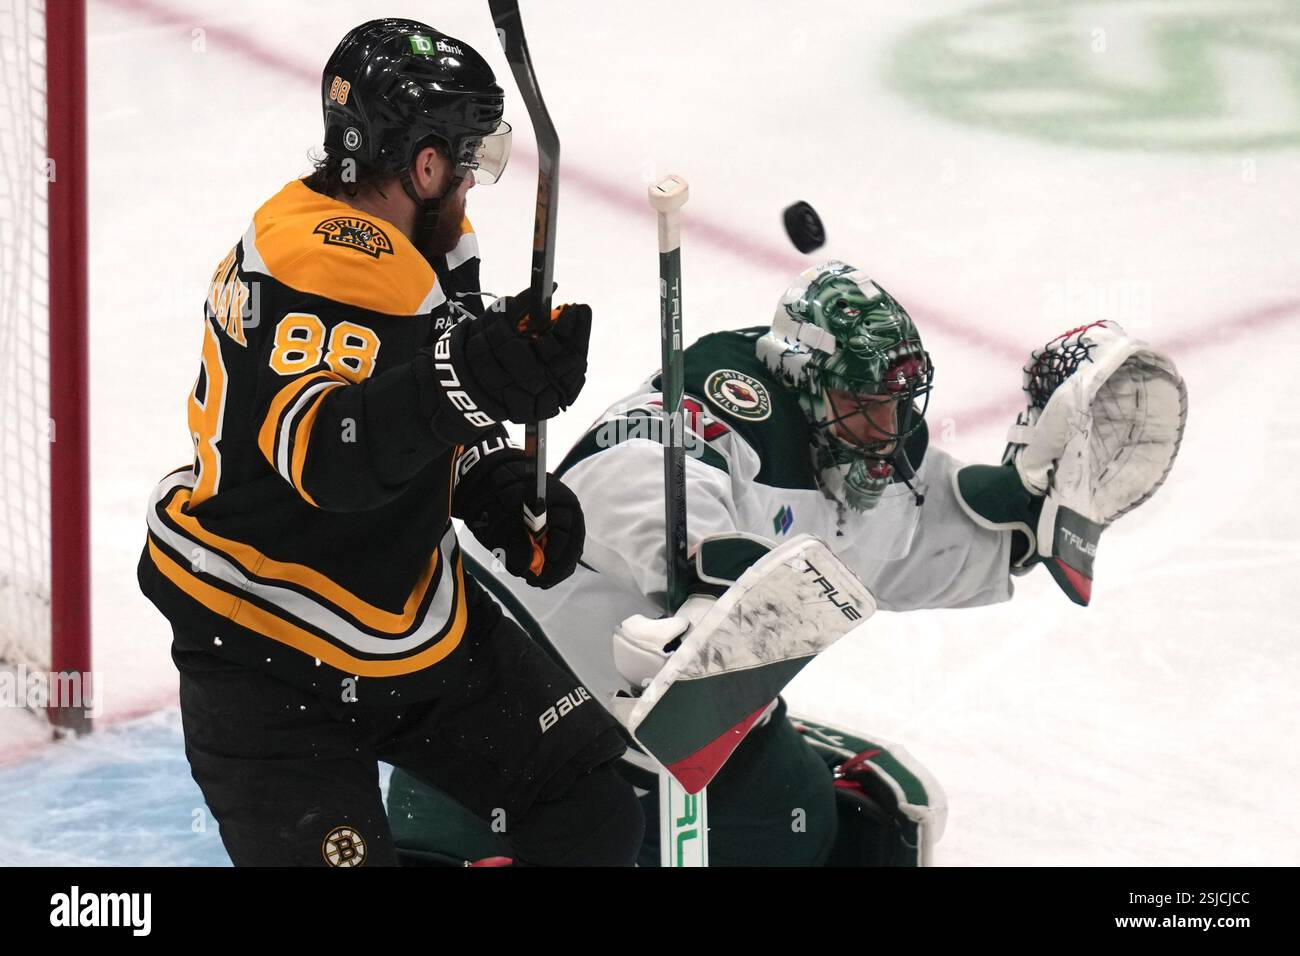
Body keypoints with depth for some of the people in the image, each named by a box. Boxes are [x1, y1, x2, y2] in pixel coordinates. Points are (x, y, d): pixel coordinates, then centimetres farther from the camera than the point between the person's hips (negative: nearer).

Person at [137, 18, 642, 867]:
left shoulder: (419, 249, 4)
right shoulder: (318, 261, -26)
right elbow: (324, 453, -41)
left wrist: (504, 492, -1)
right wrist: (467, 379, -54)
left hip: (417, 621, 9)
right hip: (266, 647, -9)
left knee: (592, 812, 7)